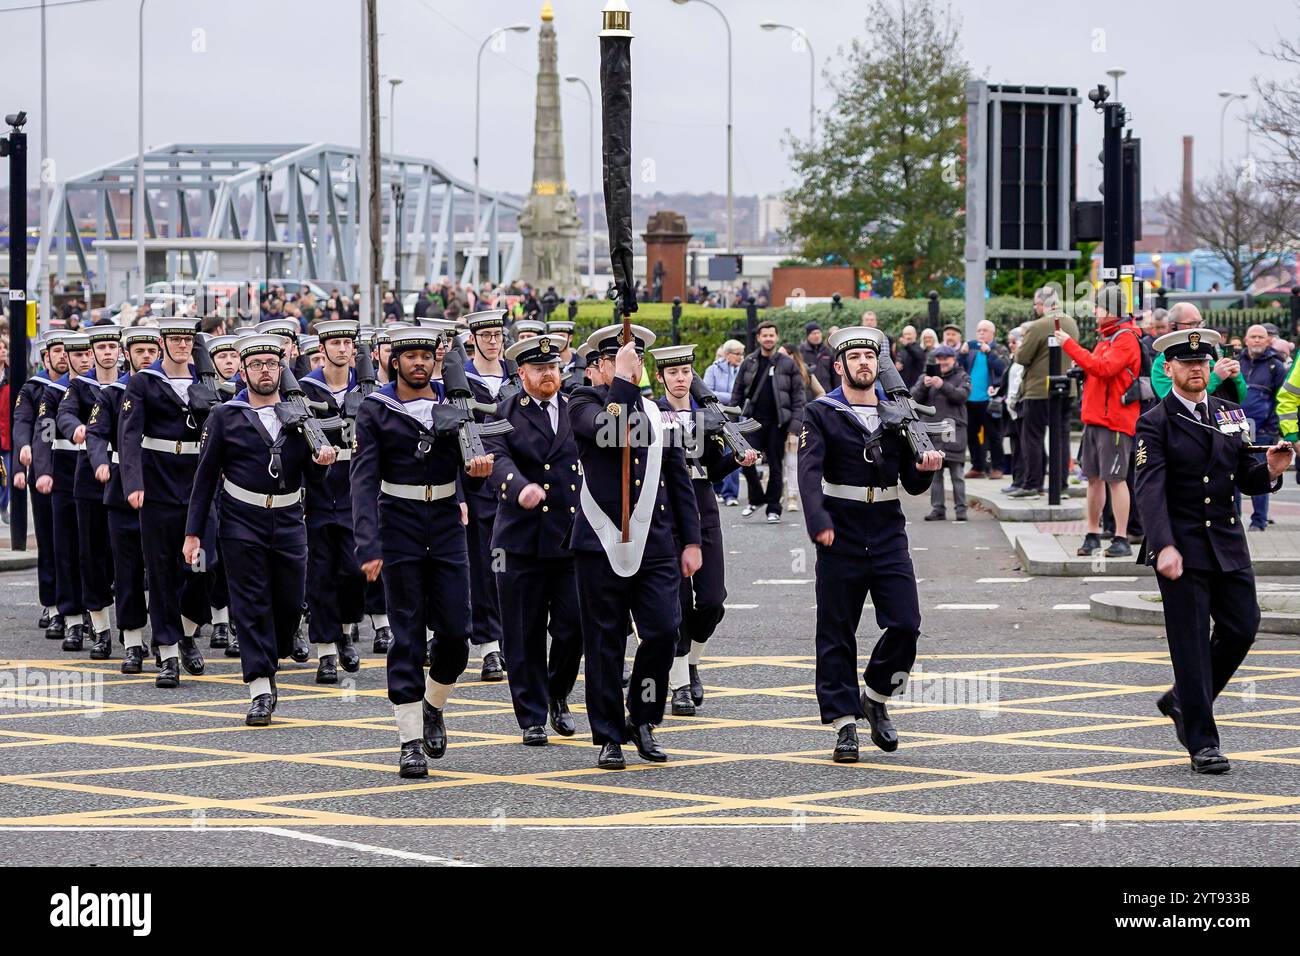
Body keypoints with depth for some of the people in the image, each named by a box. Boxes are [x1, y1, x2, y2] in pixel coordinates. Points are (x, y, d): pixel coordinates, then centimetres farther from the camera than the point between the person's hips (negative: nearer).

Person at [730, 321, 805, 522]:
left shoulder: (787, 363, 1)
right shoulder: (749, 362, 7)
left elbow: (798, 395, 1)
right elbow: (737, 392, 11)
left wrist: (795, 424, -7)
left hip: (777, 422, -1)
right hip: (753, 421, 1)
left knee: (775, 466, 2)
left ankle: (773, 508, 11)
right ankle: (756, 499, 12)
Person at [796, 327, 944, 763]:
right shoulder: (820, 415, 0)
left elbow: (912, 485, 12)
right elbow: (809, 473, -14)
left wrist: (924, 469, -12)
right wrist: (818, 522, -30)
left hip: (889, 536, 3)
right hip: (841, 539, -3)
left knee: (905, 626, -6)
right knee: (836, 635, 0)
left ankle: (875, 699, 16)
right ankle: (844, 724, 7)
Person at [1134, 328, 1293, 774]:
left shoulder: (1229, 414, 12)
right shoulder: (1155, 424, -6)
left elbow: (1246, 480, 14)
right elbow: (1150, 490, -15)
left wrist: (1270, 469, -9)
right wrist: (1164, 547, -28)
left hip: (1229, 544, 5)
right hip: (1182, 548, -5)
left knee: (1241, 628, 3)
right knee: (1192, 644, -3)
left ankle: (1182, 700, 26)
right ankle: (1202, 742, 3)